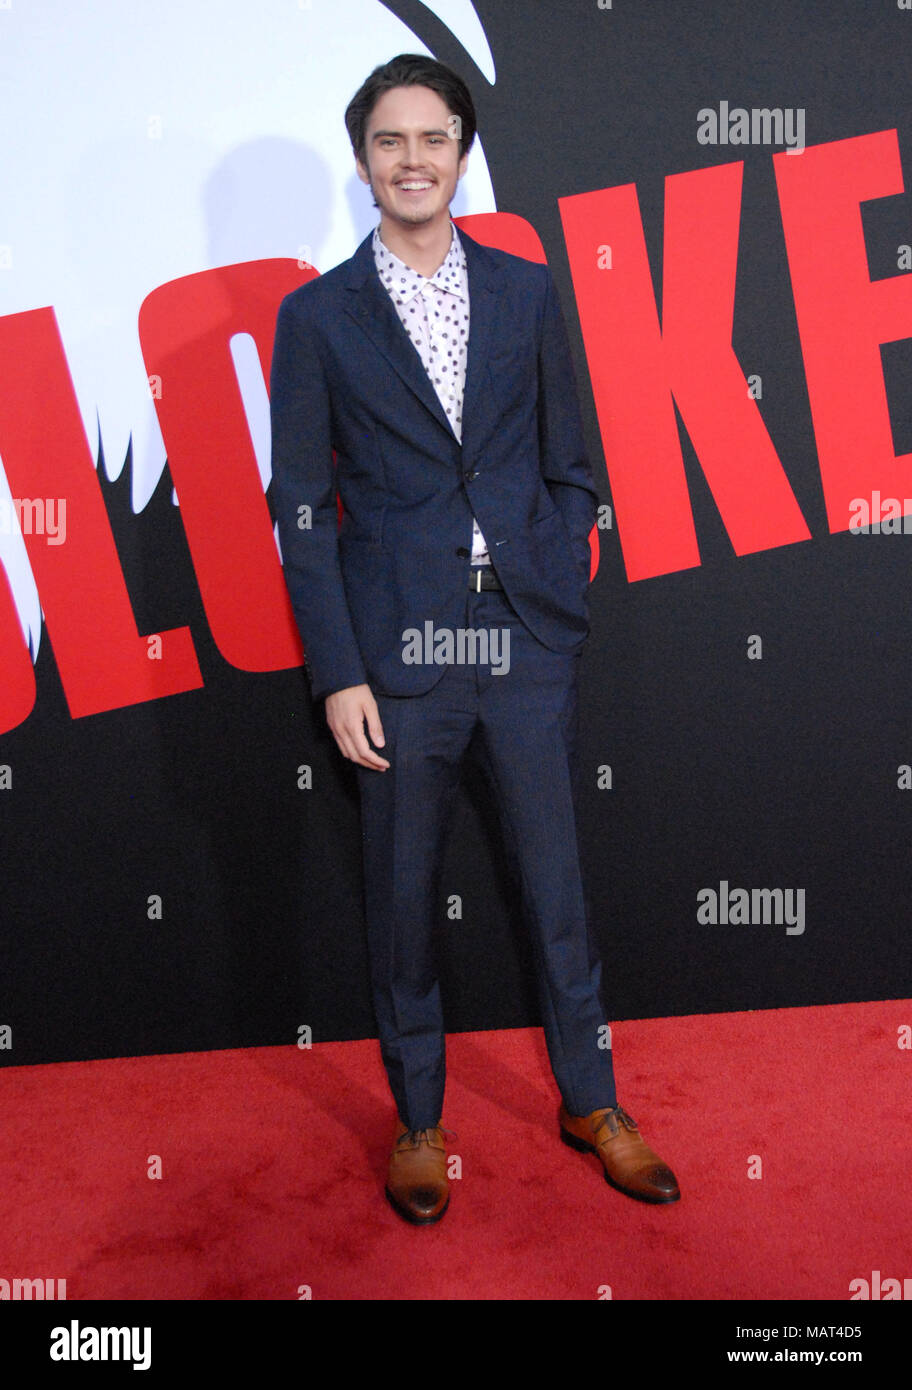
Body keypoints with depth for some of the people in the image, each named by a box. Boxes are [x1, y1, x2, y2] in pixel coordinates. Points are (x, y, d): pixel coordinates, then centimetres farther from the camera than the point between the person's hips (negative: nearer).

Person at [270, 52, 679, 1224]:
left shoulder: (527, 293, 8)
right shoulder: (317, 316, 2)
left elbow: (568, 468, 11)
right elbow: (302, 509, -1)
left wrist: (563, 603, 1)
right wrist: (338, 673, -6)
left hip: (526, 644, 2)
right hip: (399, 653, -1)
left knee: (557, 881, 12)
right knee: (402, 896, 10)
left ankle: (590, 1101, 32)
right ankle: (417, 1119, 30)